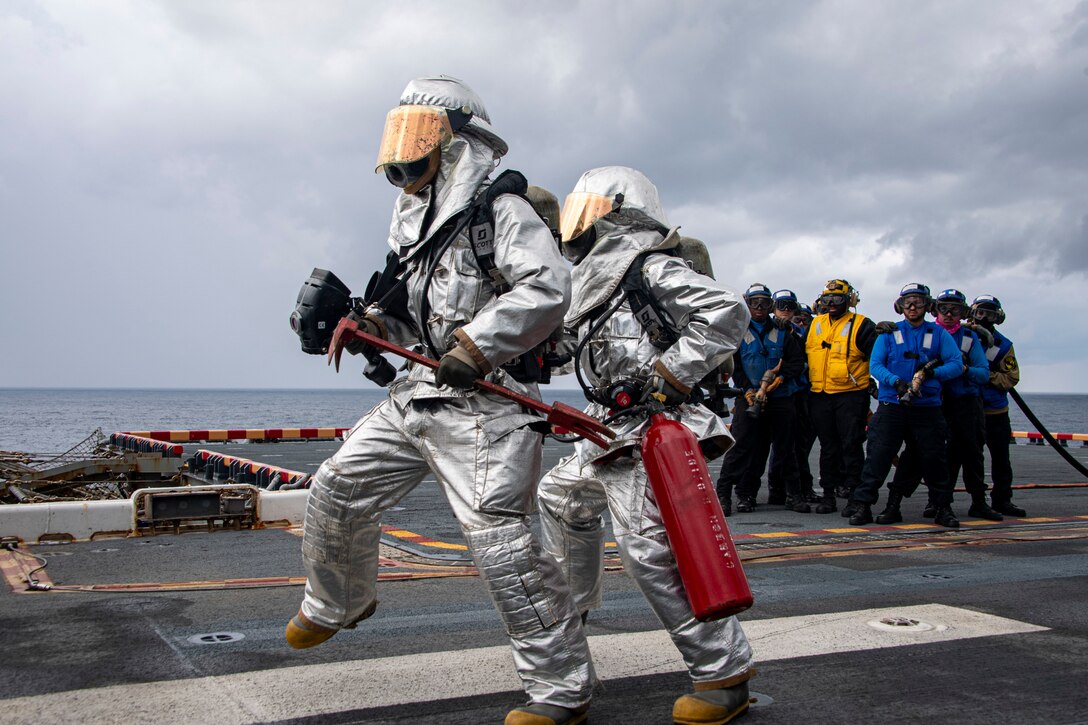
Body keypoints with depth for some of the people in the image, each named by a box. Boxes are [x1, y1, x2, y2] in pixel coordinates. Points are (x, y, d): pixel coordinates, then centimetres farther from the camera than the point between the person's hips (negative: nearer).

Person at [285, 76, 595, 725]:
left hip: (481, 404, -9)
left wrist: (474, 349, -24)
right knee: (339, 488, 14)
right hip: (415, 396, 9)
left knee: (500, 540, -13)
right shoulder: (414, 224, 19)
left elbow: (546, 290, -21)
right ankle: (338, 603, 41)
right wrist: (374, 324, 6)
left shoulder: (503, 212, -7)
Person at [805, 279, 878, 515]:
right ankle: (829, 494, 17)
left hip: (850, 395, -5)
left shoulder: (861, 325, -3)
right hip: (820, 396, 5)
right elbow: (804, 352, 24)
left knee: (851, 447, -3)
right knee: (828, 448, 10)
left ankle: (853, 495, 2)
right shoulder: (815, 324, 13)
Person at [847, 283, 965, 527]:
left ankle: (944, 508, 19)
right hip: (892, 405, -1)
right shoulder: (889, 333, 9)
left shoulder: (939, 334, 9)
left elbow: (957, 364, 1)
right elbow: (875, 364, -1)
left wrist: (932, 373, -16)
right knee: (878, 455, -7)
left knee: (934, 458, 4)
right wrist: (896, 382, -18)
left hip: (927, 407, 1)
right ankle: (862, 505, -3)